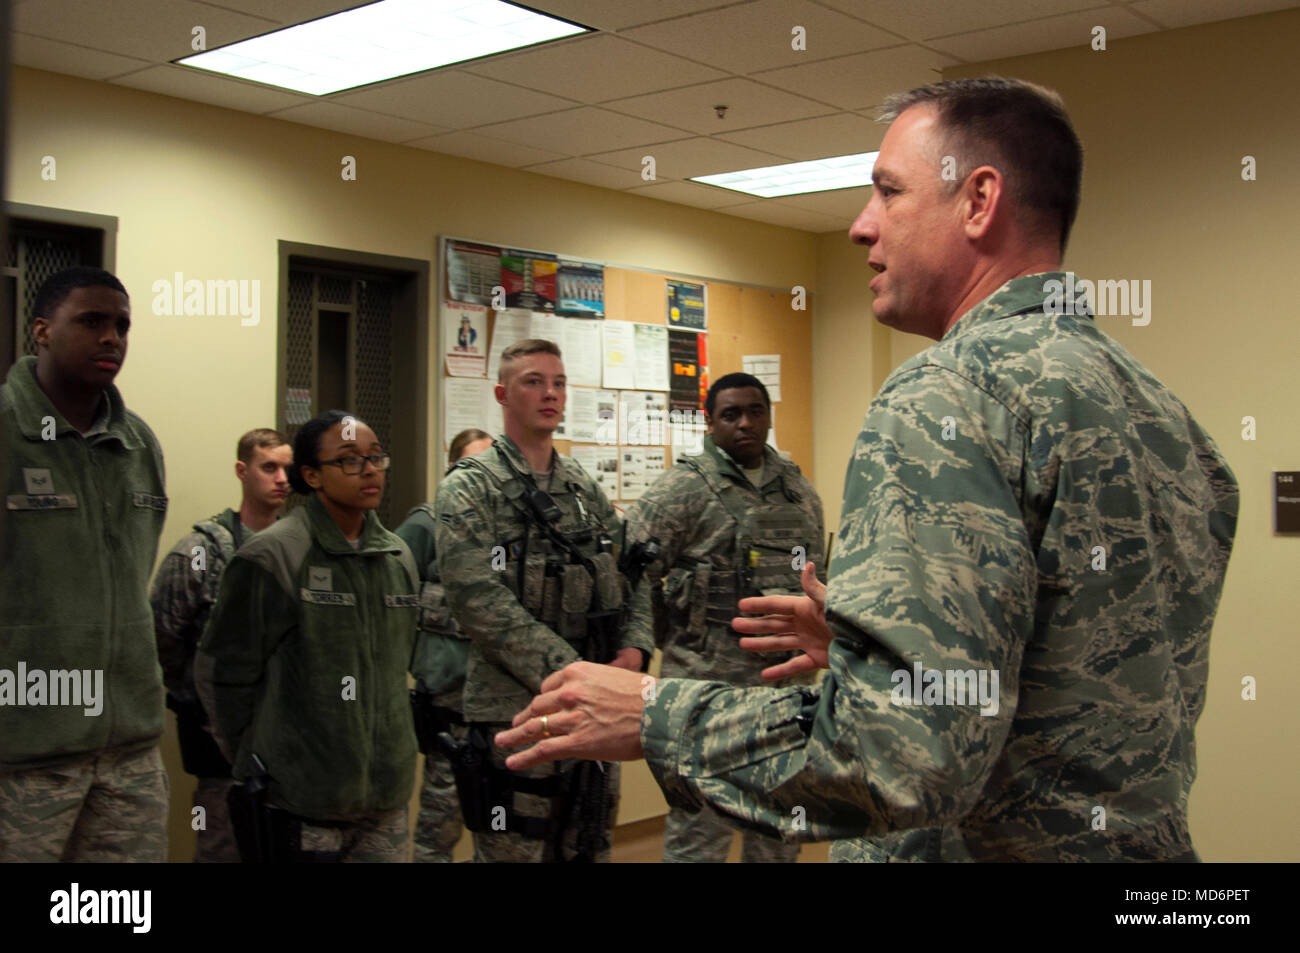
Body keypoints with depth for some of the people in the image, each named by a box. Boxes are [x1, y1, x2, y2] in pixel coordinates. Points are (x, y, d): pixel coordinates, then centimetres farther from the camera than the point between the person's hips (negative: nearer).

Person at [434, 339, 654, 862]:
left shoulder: (586, 489, 14)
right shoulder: (469, 487, -6)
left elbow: (630, 578, 13)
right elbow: (480, 600, -17)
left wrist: (634, 650, -7)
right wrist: (570, 675, -20)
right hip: (513, 710, -6)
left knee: (590, 849, 14)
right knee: (514, 850, 2)